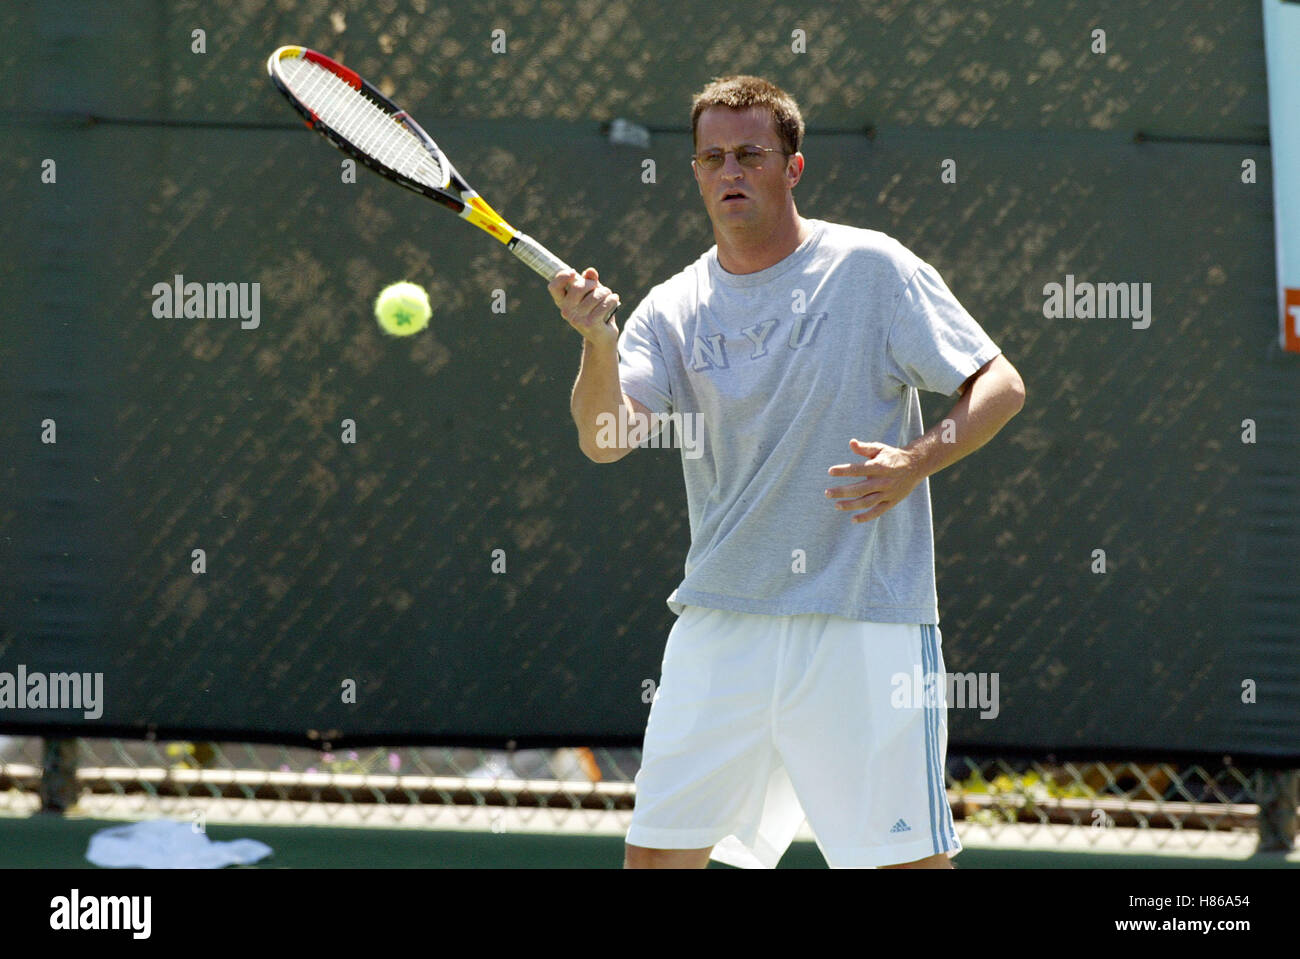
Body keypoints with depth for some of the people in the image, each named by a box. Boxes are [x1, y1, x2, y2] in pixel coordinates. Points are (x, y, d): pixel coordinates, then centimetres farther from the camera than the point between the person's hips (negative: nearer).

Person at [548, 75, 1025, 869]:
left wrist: (917, 461, -18)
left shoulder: (872, 269, -1)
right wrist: (599, 345, -24)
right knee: (657, 851, 2)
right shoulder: (675, 310, 8)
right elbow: (604, 441, -5)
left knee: (904, 858, -5)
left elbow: (1000, 387, -1)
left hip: (863, 621, -3)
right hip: (720, 622, 4)